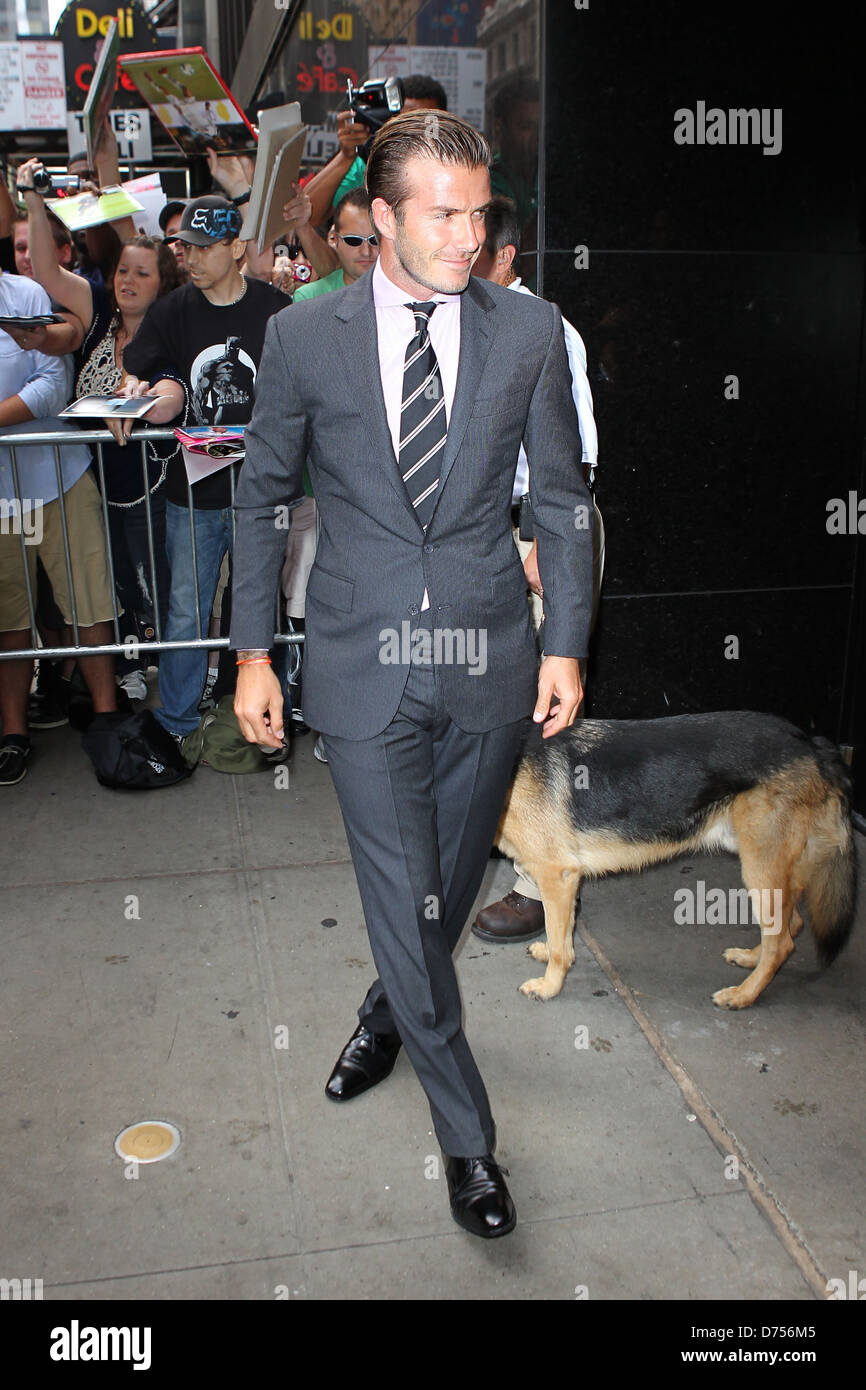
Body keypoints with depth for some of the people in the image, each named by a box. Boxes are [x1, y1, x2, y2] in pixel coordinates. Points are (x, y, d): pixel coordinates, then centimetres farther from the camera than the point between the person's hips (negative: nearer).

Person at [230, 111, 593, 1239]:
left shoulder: (529, 332, 1)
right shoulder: (303, 336, -2)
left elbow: (561, 498, 6)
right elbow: (261, 498, 6)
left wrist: (566, 645, 1)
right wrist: (253, 655, 4)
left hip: (490, 658, 2)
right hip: (363, 662, -1)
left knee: (450, 882, 16)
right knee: (404, 900, 1)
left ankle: (389, 1010, 49)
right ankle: (467, 1134, 21)